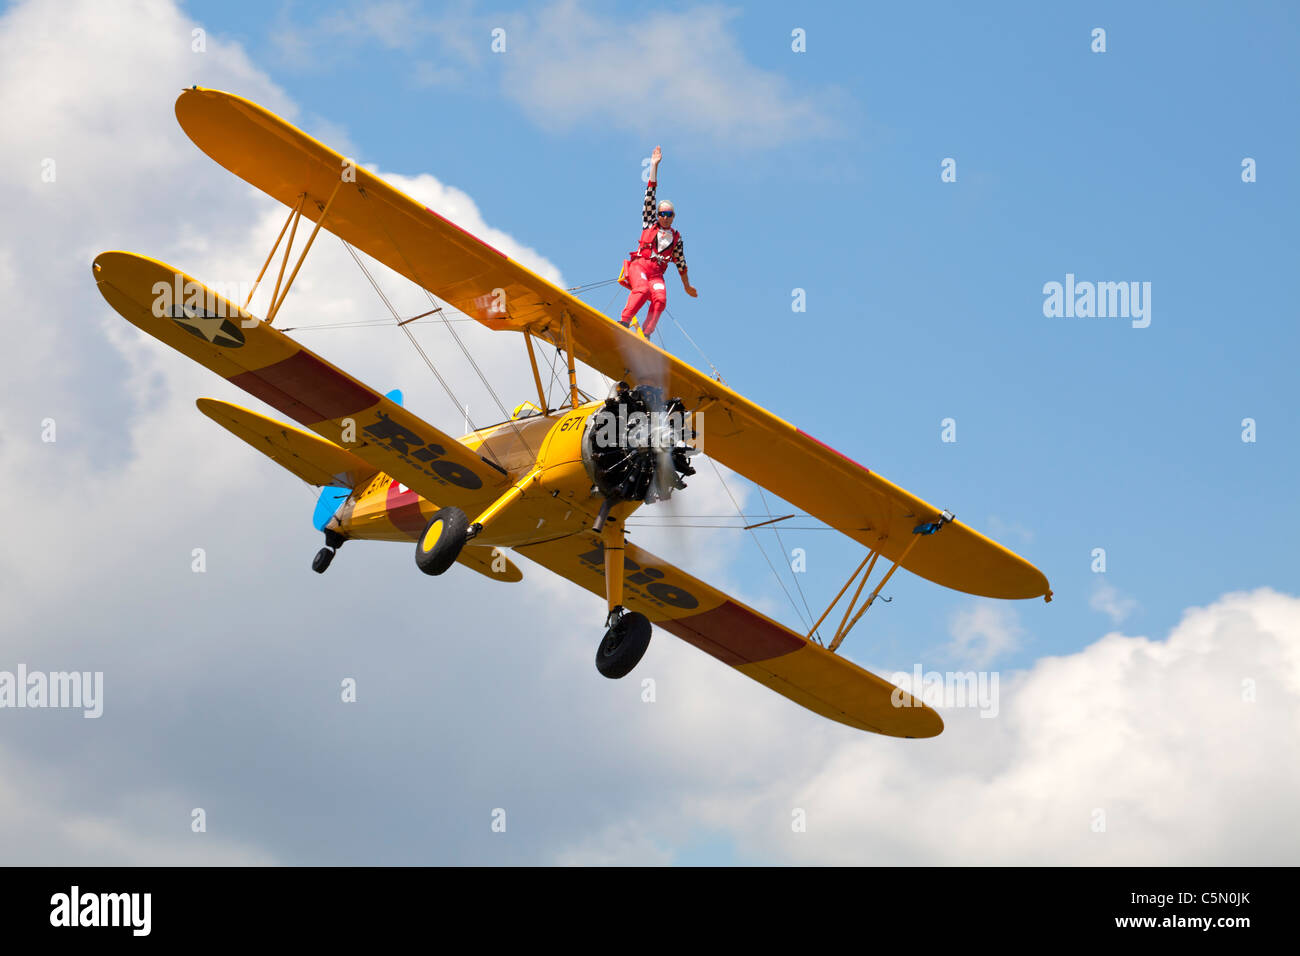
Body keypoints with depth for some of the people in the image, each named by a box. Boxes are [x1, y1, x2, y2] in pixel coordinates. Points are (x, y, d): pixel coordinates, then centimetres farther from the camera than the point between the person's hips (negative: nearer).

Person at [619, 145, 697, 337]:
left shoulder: (676, 238, 22)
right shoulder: (650, 225, 17)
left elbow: (681, 263, 30)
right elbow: (650, 196, 14)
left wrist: (687, 286, 34)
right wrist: (654, 166, 12)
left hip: (657, 273, 2)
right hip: (639, 265, -2)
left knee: (660, 300, -26)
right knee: (642, 289, -34)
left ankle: (645, 335, -33)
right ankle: (623, 323, -42)